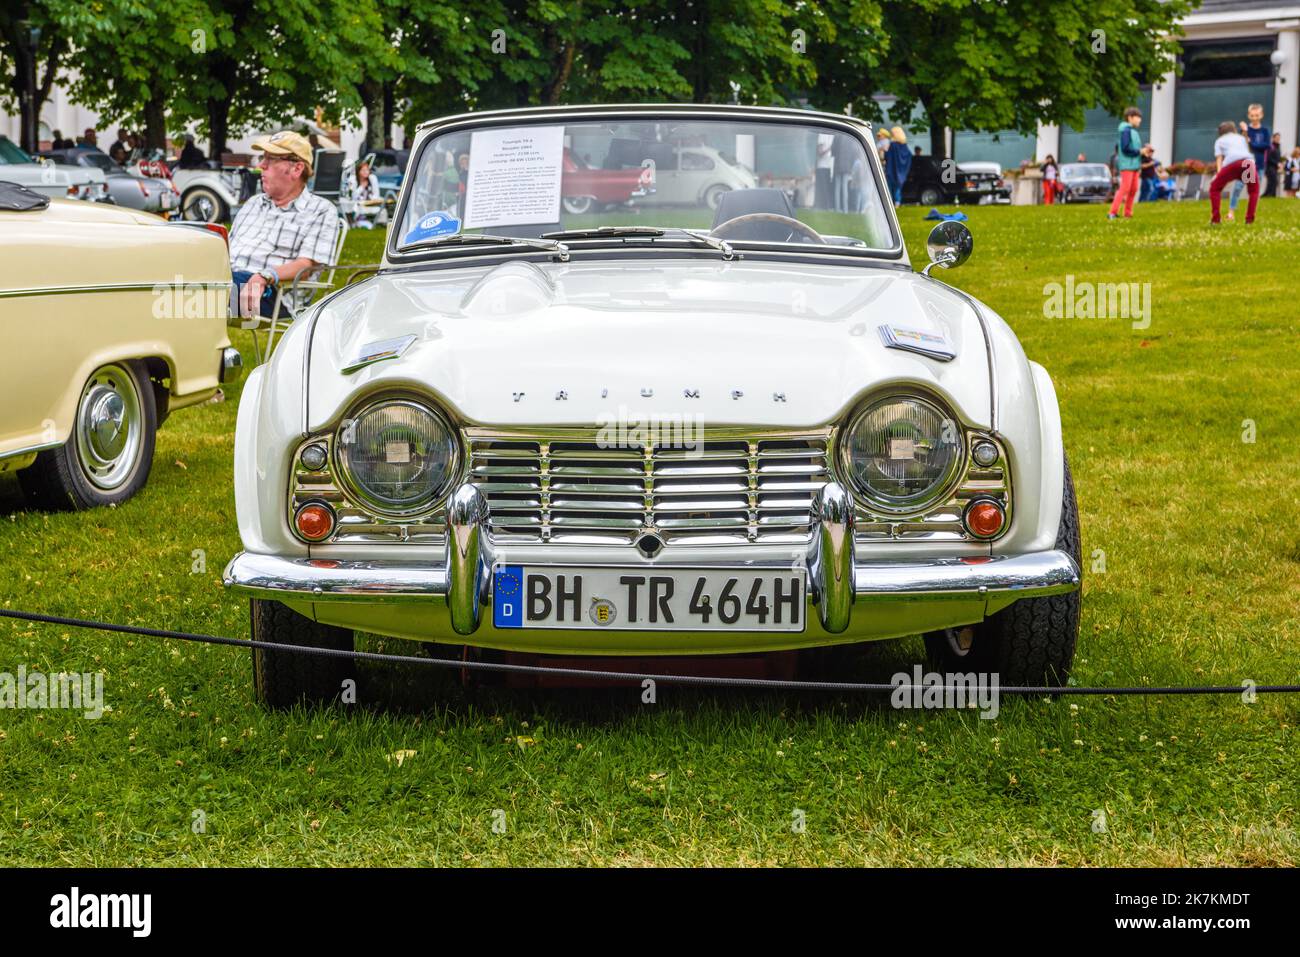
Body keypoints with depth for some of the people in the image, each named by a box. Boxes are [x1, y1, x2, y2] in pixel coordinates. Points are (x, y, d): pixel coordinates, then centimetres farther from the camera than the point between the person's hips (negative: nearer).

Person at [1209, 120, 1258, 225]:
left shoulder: (1220, 140, 29)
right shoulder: (1241, 138, 39)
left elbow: (1219, 158, 15)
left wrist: (1218, 173, 5)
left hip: (1232, 163, -2)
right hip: (1249, 161, 2)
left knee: (1214, 188, 17)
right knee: (1254, 190, 26)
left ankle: (1215, 219, 6)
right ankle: (1249, 219, 14)